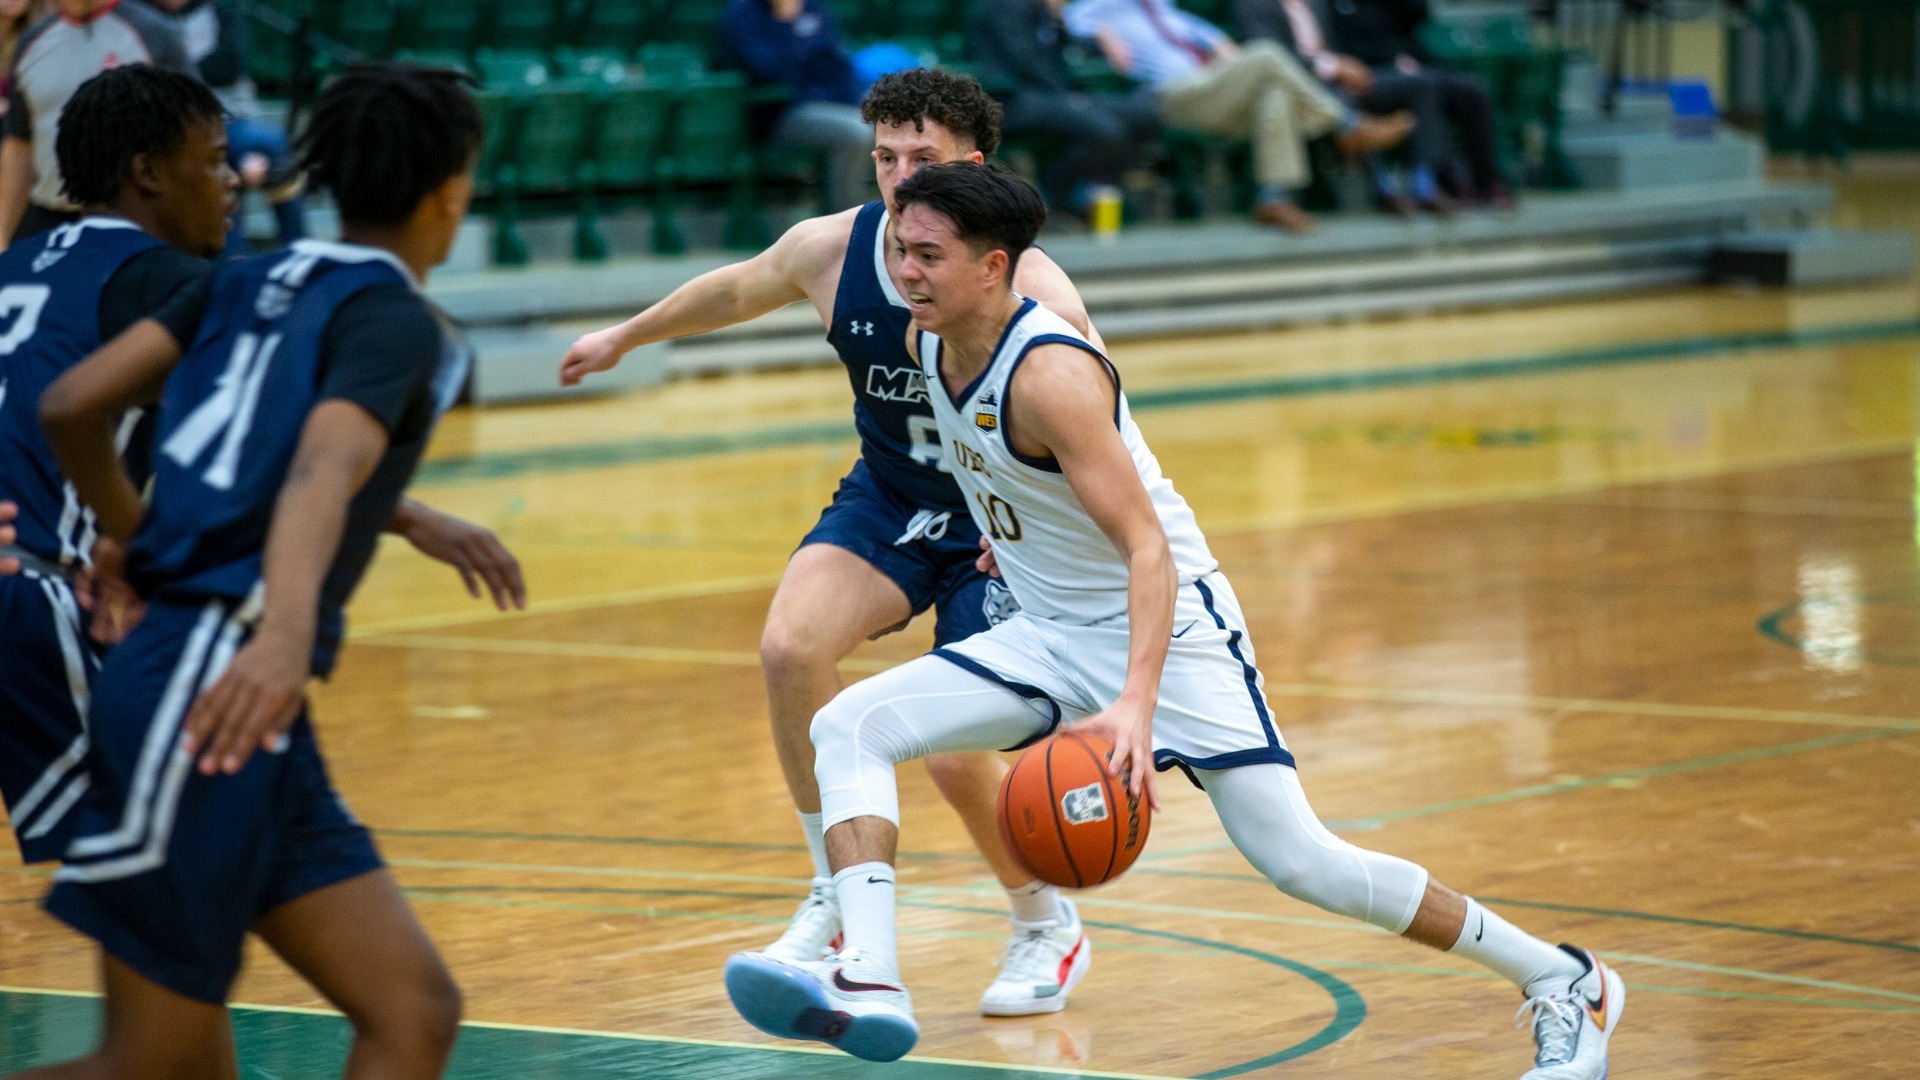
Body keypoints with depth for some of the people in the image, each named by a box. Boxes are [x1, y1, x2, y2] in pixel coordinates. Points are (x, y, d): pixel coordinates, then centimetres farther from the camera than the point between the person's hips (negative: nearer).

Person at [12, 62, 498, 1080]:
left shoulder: (249, 282, 16)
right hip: (209, 698, -9)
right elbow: (325, 464, -26)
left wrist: (134, 538, 32)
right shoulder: (395, 317, -6)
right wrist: (286, 630, -43)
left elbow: (70, 405, 13)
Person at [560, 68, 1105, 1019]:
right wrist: (626, 336, 26)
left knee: (955, 756, -14)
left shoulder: (1031, 294, -28)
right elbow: (736, 289, 9)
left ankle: (1049, 929, 17)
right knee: (790, 646, -23)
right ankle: (843, 893, -3)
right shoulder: (831, 251, -14)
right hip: (889, 497, 4)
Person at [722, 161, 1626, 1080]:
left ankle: (1561, 980, 5)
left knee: (1299, 861, -10)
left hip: (1168, 625, -8)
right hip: (1048, 636, 8)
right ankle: (868, 985, -26)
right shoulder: (926, 339, -3)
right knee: (849, 727, -12)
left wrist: (1136, 705, -45)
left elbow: (1148, 548, -33)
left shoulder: (1051, 376, -26)